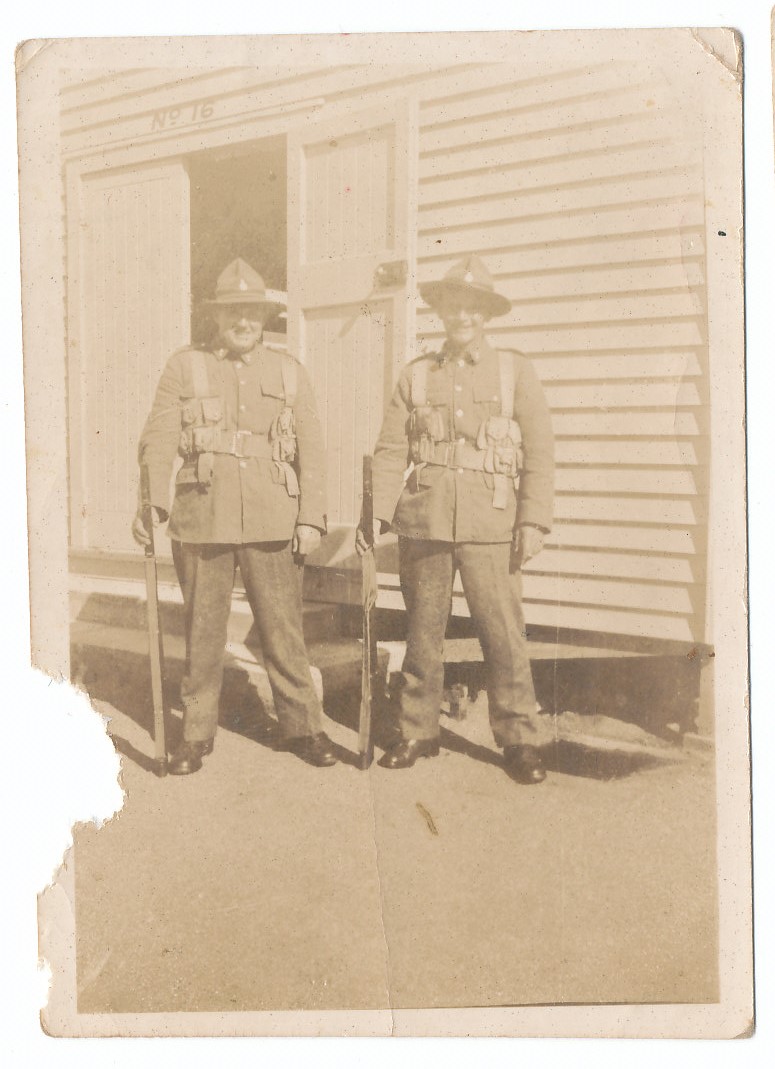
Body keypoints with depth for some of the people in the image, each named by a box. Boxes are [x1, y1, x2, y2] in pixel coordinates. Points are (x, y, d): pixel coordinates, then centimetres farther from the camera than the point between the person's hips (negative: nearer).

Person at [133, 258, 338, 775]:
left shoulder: (290, 371, 11)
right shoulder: (184, 366, 8)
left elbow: (311, 449, 7)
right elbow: (159, 439, 1)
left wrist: (312, 518, -3)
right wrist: (153, 503, -13)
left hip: (273, 523, 0)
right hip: (202, 522, 0)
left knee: (285, 629, 3)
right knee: (202, 632, 7)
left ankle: (302, 727, 17)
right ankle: (197, 732, 21)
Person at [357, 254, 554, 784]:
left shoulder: (516, 371, 8)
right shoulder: (415, 375, 12)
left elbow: (540, 452, 3)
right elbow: (391, 451, 7)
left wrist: (534, 520, -6)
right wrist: (377, 513, -4)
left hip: (489, 525, -2)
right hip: (422, 522, 2)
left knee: (504, 633, -3)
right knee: (422, 632, 8)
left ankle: (520, 739, 10)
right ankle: (419, 733, 21)